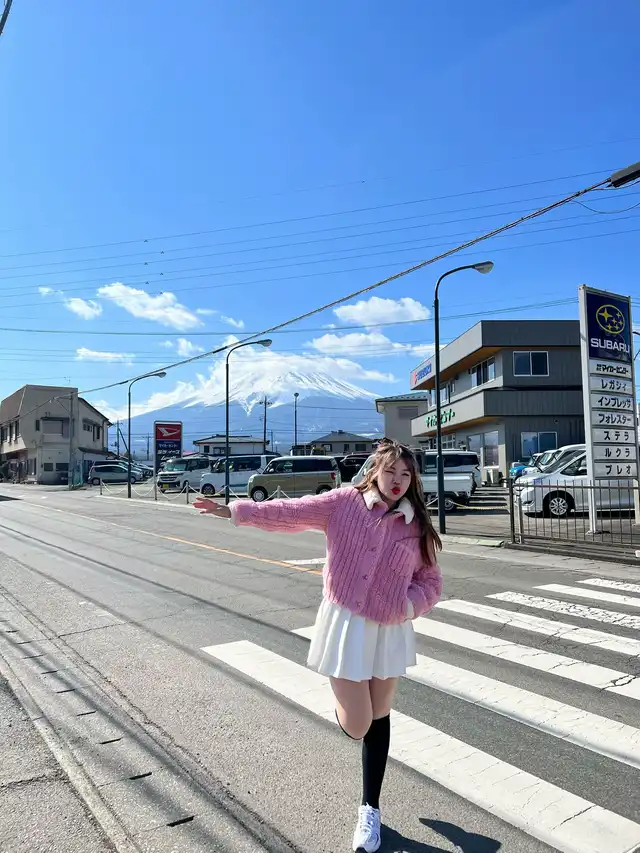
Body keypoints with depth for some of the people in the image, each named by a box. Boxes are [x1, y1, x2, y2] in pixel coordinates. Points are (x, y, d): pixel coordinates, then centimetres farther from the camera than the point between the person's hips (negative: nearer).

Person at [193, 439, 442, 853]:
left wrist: (406, 606, -16)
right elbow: (290, 512, -13)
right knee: (356, 725, 0)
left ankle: (370, 809, 37)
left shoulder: (416, 524, -3)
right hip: (346, 623, -2)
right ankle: (345, 705, 38)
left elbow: (431, 582, 3)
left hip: (391, 630, 3)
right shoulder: (344, 502, -10)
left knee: (379, 721, 15)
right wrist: (235, 510, -19)